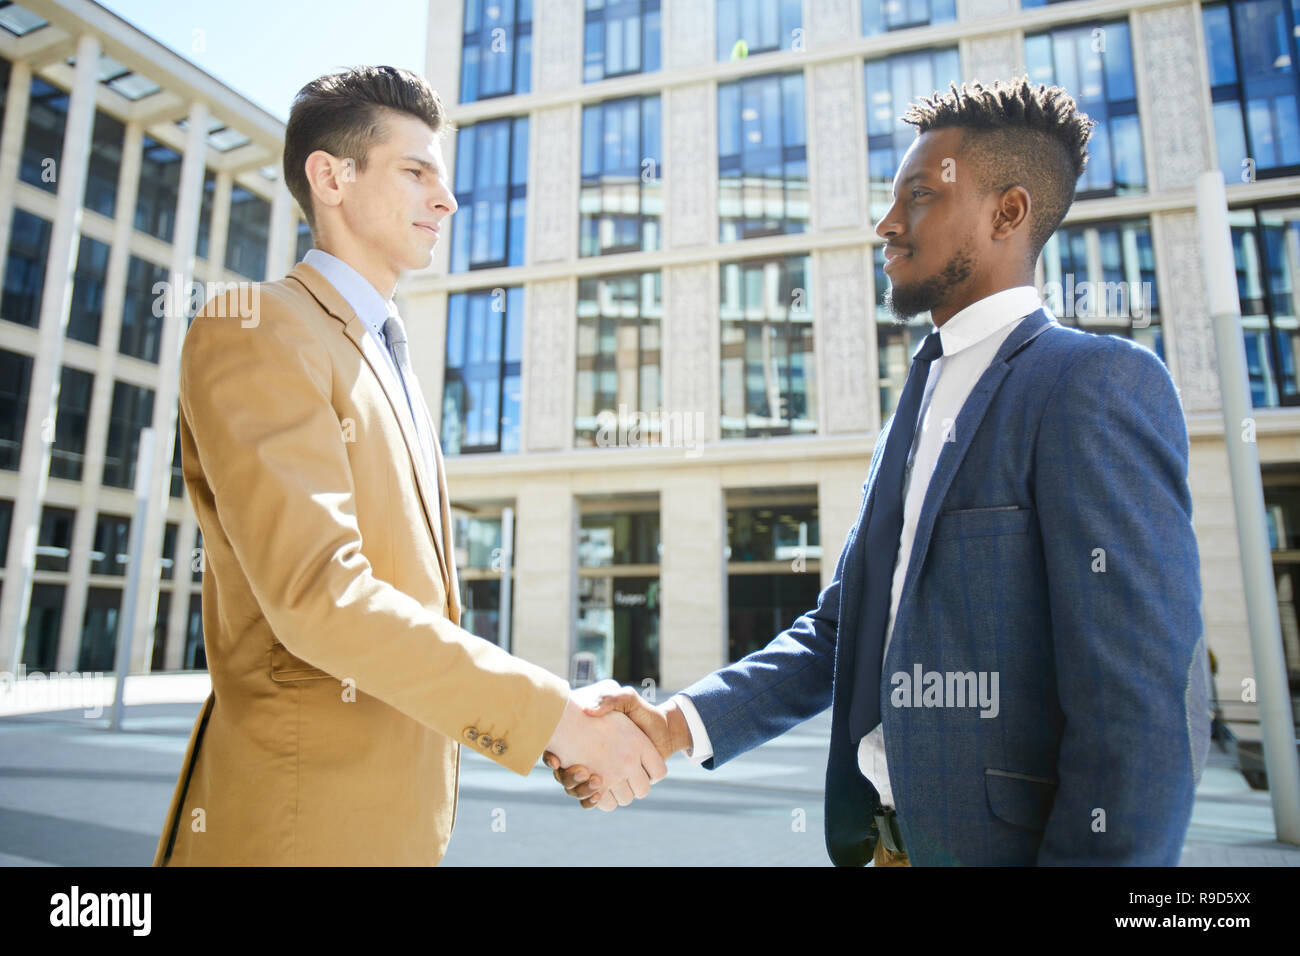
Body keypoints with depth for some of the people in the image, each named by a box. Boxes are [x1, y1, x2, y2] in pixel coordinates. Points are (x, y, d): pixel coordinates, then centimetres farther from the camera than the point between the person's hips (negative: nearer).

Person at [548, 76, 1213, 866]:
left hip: (1005, 838, -7)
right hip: (887, 832, 7)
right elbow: (839, 629, 6)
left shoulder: (1098, 383, -15)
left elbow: (1141, 713, -21)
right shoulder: (921, 406, 9)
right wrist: (675, 726, -5)